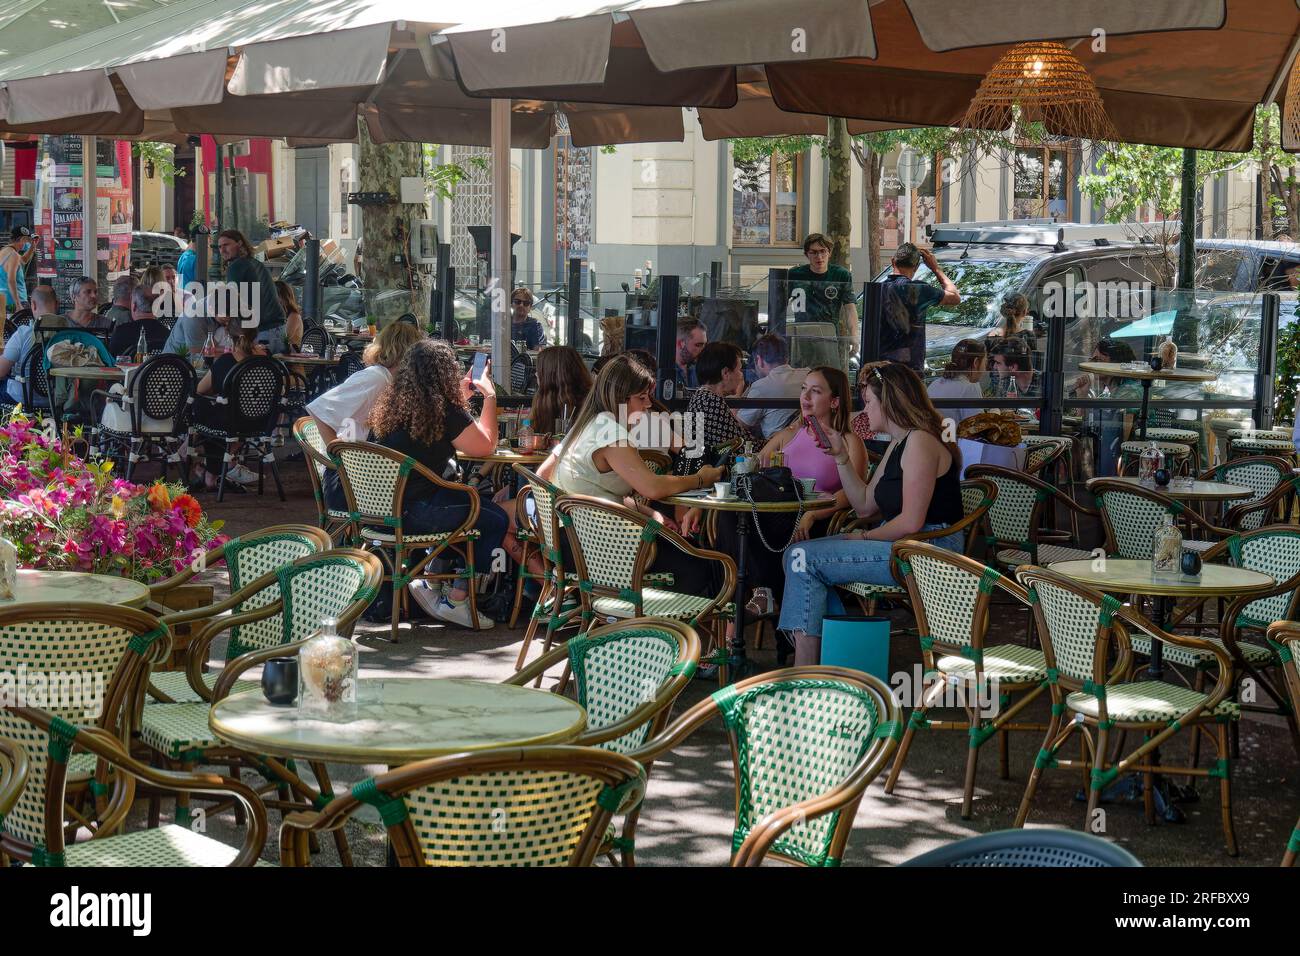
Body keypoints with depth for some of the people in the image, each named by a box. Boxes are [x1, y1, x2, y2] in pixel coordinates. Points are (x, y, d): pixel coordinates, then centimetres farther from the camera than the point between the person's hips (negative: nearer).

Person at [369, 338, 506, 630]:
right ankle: (456, 601, 6)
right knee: (496, 520, 2)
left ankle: (432, 581, 21)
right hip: (413, 513, -9)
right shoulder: (446, 412, -15)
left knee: (466, 499, 24)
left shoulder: (393, 404, 8)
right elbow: (486, 446, -3)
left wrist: (462, 396, 24)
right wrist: (490, 396, 7)